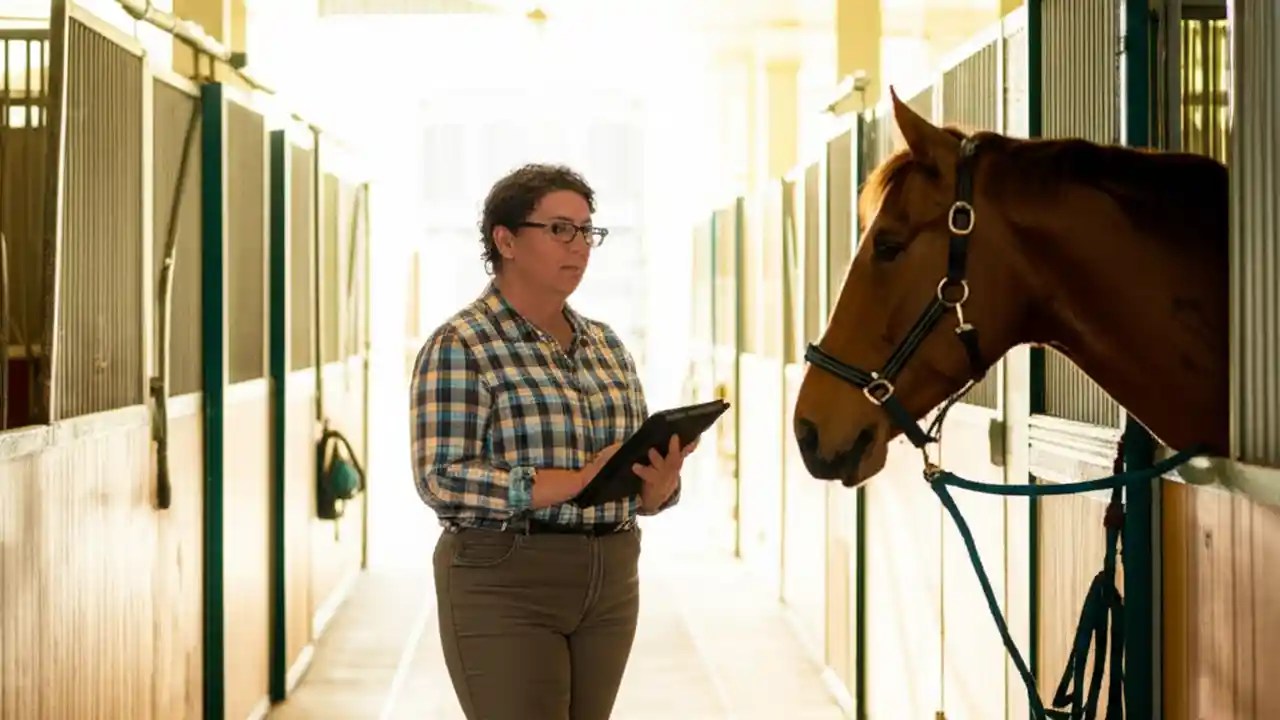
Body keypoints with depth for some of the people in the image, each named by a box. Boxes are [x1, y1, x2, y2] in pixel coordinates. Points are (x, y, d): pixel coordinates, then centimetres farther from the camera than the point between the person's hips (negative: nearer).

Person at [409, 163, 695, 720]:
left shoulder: (606, 345, 13)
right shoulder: (459, 346, -7)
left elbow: (639, 477, 14)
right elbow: (442, 479, -17)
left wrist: (660, 483, -10)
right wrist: (575, 482, -24)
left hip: (611, 584, 7)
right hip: (504, 584, -6)